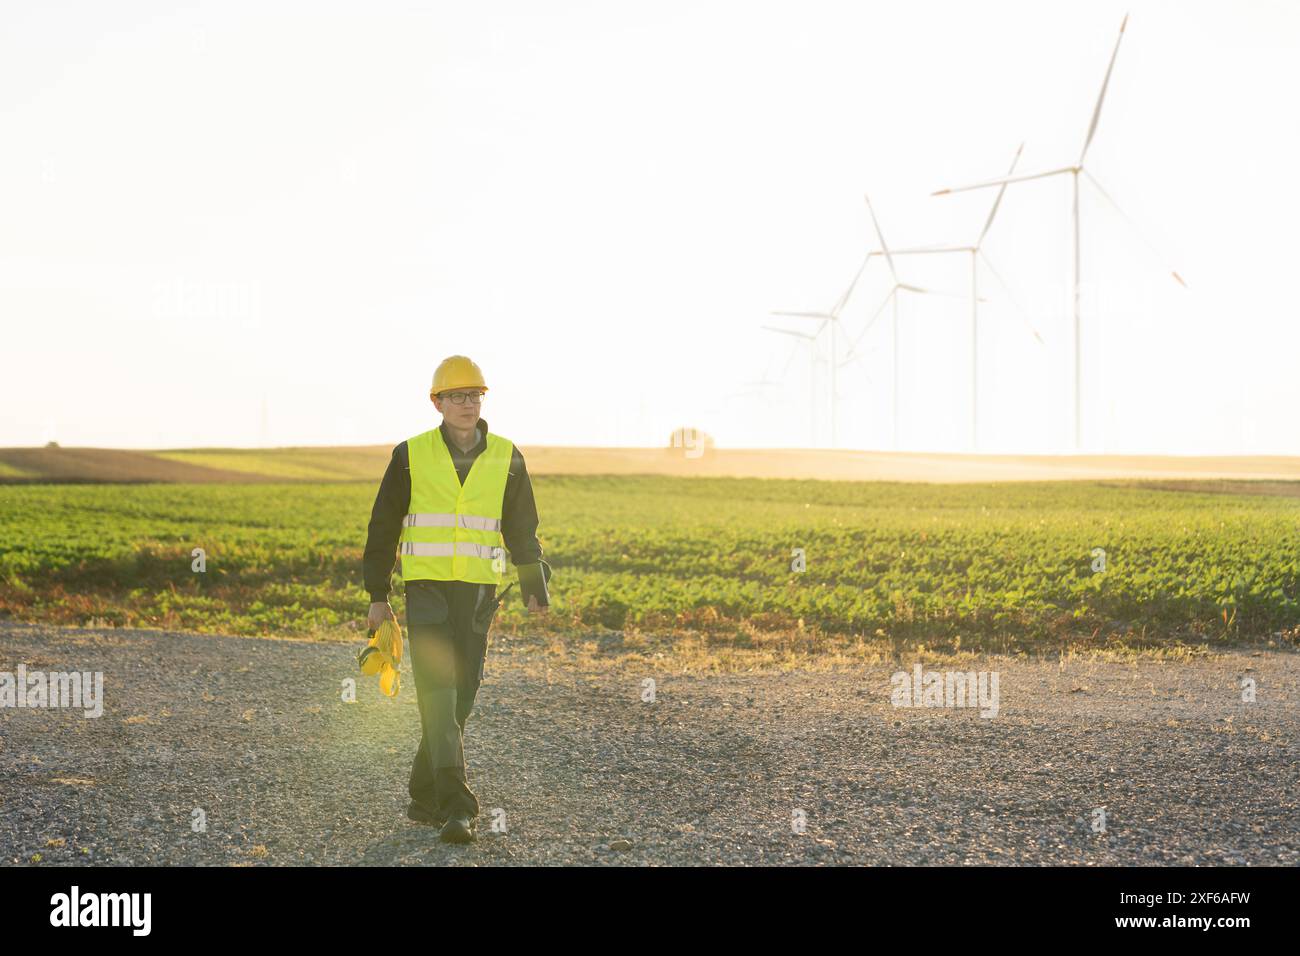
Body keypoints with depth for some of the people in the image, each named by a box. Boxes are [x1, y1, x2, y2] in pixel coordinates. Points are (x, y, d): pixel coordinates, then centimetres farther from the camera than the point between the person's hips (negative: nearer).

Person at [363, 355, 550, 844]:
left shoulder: (507, 458, 5)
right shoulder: (411, 455, 0)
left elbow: (522, 529, 12)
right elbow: (382, 527, 6)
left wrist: (535, 589, 4)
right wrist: (377, 595, 5)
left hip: (477, 591, 2)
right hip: (425, 587, -2)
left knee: (460, 696, 6)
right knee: (437, 692, -14)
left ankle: (424, 796, 23)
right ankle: (456, 806, -17)